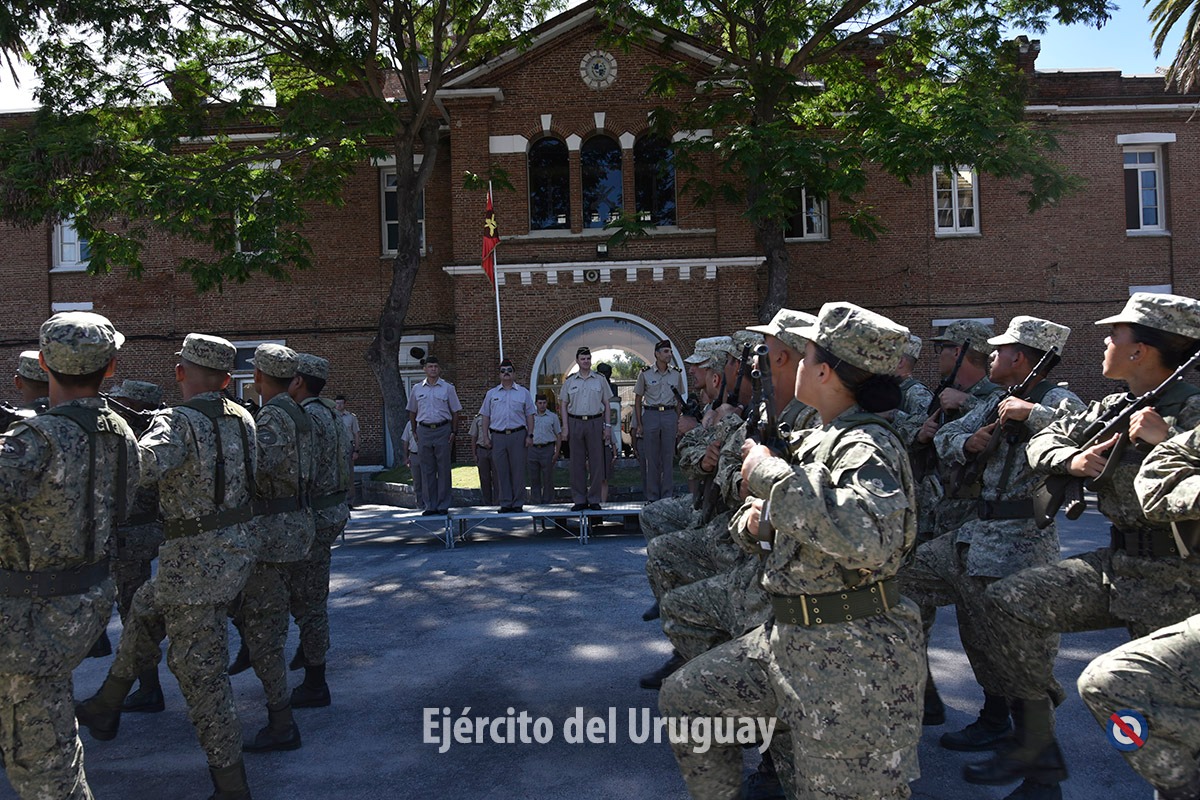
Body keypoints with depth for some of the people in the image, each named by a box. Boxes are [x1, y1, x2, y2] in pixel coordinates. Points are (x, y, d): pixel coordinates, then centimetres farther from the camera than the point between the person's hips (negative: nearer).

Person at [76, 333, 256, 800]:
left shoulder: (178, 422, -17)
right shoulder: (242, 419, 4)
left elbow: (139, 467, -36)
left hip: (196, 559, -8)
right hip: (237, 547, 8)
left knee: (199, 670, 1)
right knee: (144, 613, 29)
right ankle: (106, 709, 46)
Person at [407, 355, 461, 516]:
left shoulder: (448, 388, 4)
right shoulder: (417, 389, 9)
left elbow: (455, 412, 6)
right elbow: (412, 412, 17)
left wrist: (453, 432, -2)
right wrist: (415, 432, 11)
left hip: (443, 430, -2)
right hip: (424, 431, 2)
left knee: (443, 469, 0)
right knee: (427, 470, 4)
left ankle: (443, 505, 6)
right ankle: (430, 505, 10)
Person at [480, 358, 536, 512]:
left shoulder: (523, 392, 8)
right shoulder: (491, 393, 12)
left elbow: (529, 415, 7)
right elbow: (486, 416, 13)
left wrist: (530, 435, -1)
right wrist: (486, 436, 4)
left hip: (518, 435, -1)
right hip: (498, 436, 2)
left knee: (518, 470, 0)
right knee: (502, 471, 4)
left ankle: (518, 503, 7)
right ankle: (505, 503, 10)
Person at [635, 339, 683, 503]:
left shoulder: (676, 373, 7)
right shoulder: (645, 374, 1)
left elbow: (679, 400, 14)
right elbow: (638, 400, 4)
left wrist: (677, 420, 7)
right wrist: (639, 424, -1)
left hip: (670, 415, 2)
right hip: (651, 414, -2)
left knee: (668, 457, 3)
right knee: (651, 458, 2)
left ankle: (667, 495, 11)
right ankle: (652, 497, 10)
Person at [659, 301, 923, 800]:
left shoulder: (865, 446, -19)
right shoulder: (818, 440, 8)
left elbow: (872, 537, -40)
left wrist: (771, 475, -30)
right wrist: (758, 519, -3)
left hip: (852, 659, -9)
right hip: (788, 639, 9)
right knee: (683, 697, 15)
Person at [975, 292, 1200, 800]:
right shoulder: (1113, 408, 6)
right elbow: (1043, 442, 15)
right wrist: (1072, 458, -5)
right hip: (1115, 567, 7)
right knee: (1009, 601, -6)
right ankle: (1036, 750, 2)